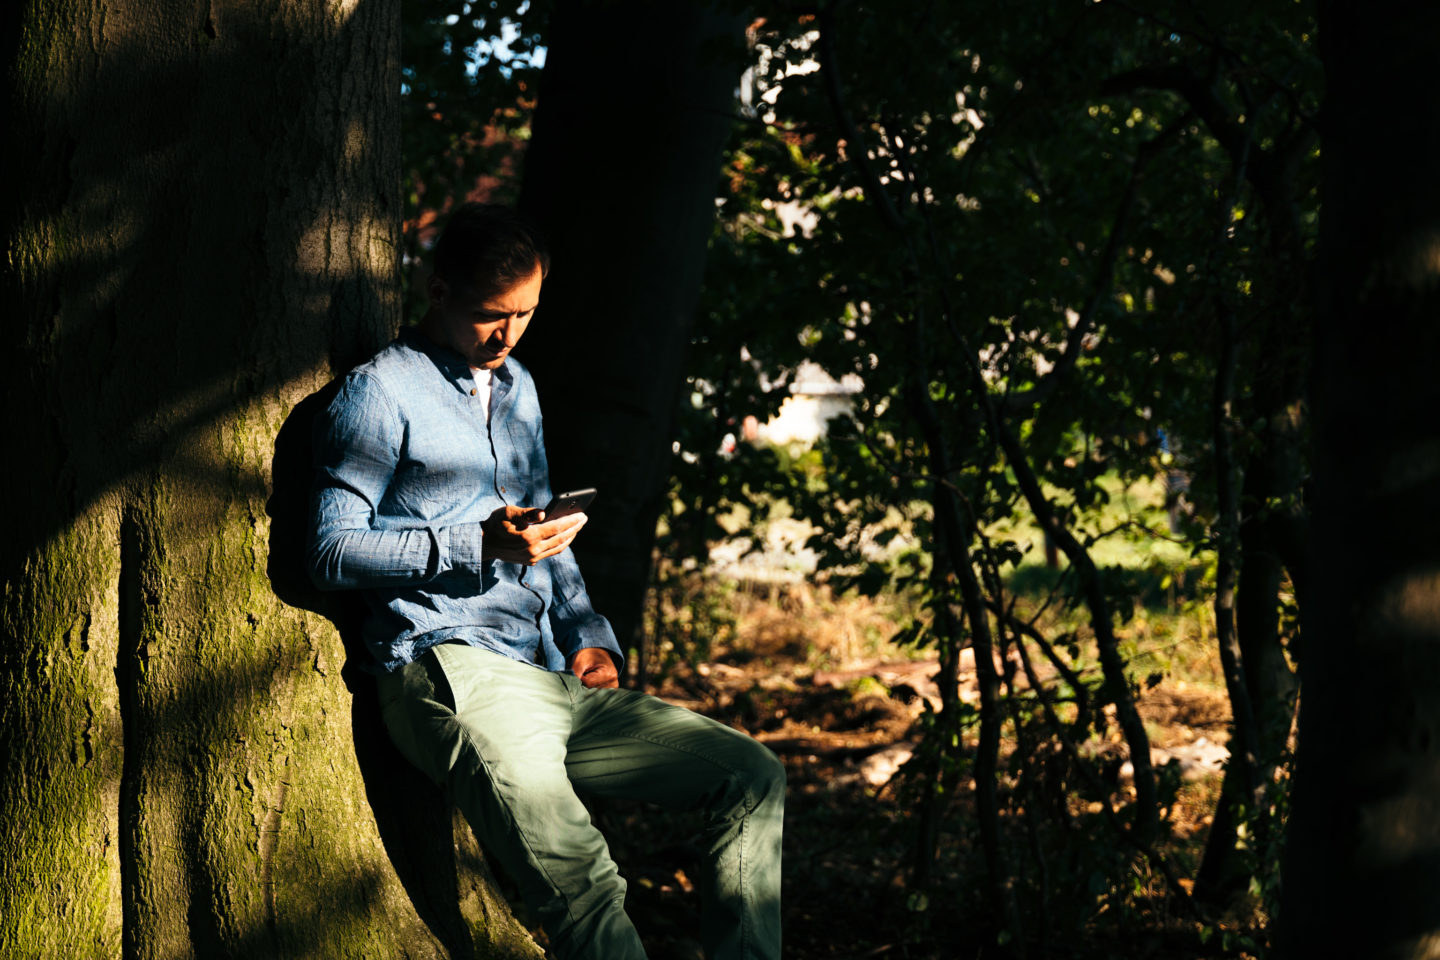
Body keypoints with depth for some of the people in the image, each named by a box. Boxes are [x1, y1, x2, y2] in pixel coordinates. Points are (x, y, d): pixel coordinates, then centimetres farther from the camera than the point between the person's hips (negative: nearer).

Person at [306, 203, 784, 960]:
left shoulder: (516, 387, 26)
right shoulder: (380, 393, 0)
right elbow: (331, 550, -6)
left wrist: (588, 636, 16)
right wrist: (480, 546, -14)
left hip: (553, 680, 8)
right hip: (453, 669, -8)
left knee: (753, 776, -2)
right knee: (584, 884, -30)